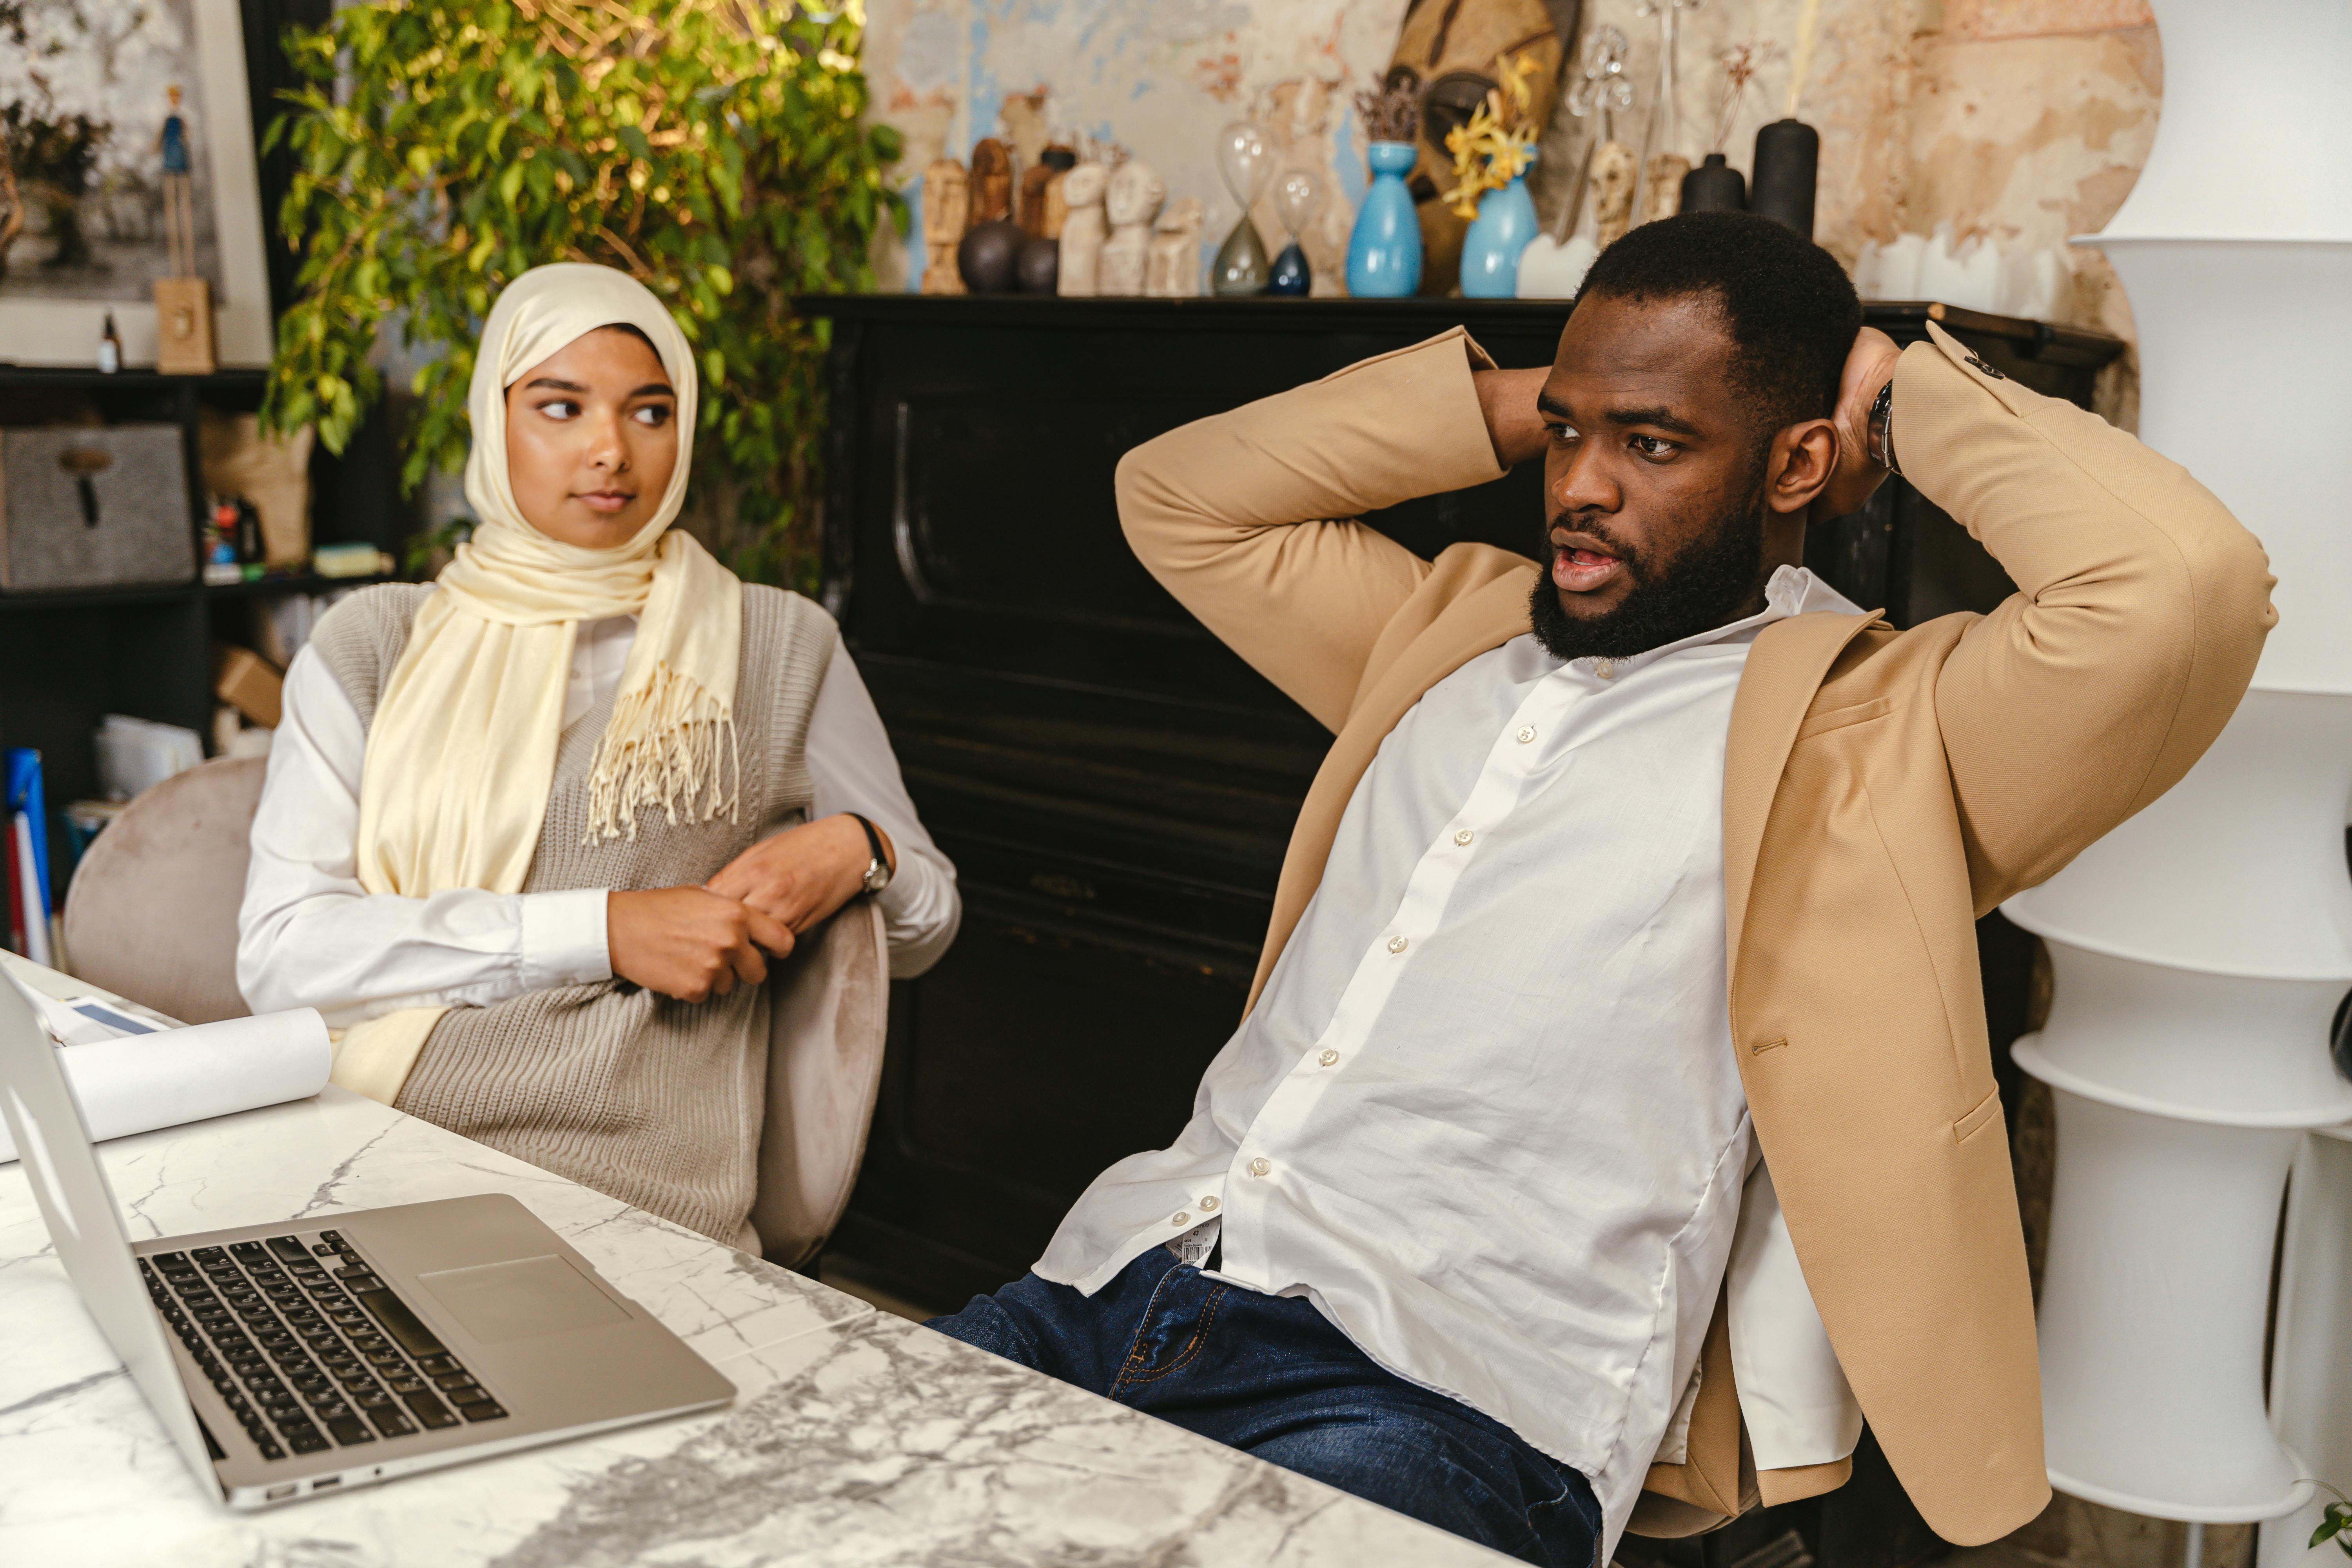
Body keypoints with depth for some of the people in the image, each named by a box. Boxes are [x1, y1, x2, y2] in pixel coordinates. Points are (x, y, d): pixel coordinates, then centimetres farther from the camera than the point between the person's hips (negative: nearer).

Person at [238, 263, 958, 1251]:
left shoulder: (781, 646, 16)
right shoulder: (373, 644, 15)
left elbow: (925, 928, 25)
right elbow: (280, 948, 1)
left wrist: (859, 852, 0)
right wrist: (604, 932, -8)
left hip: (631, 1198, -1)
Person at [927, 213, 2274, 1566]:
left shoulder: (1862, 732, 2)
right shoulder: (1460, 629, 23)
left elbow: (2186, 585, -14)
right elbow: (1179, 495, 30)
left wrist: (1915, 401, 3)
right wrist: (1509, 402, 20)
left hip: (1436, 1392, -5)